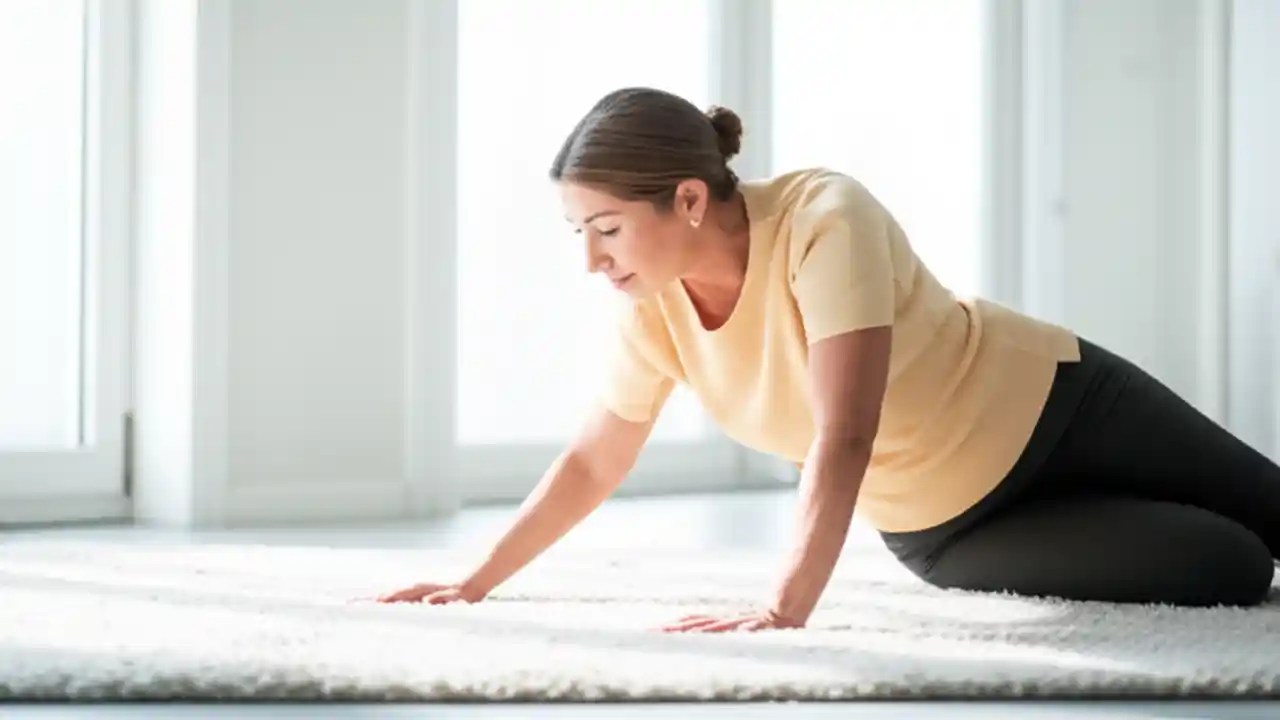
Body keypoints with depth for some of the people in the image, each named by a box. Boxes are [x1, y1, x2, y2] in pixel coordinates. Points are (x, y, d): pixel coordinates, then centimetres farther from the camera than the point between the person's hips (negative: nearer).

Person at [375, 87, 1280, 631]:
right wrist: (476, 582, -4)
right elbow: (592, 463, -3)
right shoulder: (654, 313, -16)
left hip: (1054, 406, -3)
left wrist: (787, 610, -48)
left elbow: (844, 437, -41)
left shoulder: (826, 219, -35)